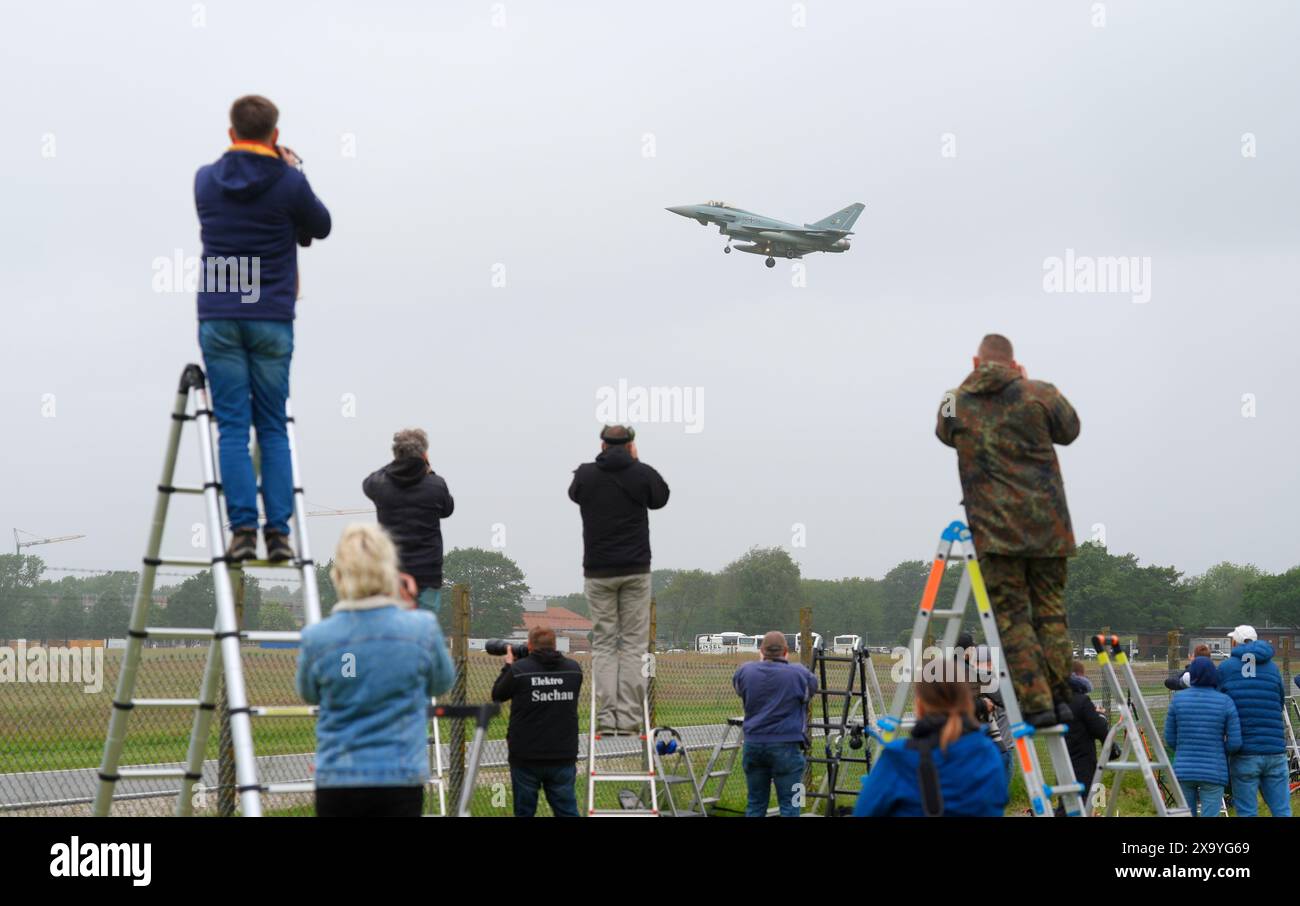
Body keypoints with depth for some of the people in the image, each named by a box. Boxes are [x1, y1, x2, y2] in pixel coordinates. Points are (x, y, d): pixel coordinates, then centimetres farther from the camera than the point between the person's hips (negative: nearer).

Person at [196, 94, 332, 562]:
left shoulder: (206, 179, 3)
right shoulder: (288, 182, -5)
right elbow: (321, 226, 11)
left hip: (218, 319, 1)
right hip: (272, 321, -1)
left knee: (232, 427, 0)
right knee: (273, 428, 6)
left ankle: (243, 529, -9)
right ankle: (279, 531, 0)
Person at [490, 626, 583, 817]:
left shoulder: (519, 670, -12)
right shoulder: (573, 670, 0)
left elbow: (497, 694, 6)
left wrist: (508, 665, 20)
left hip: (526, 758, -2)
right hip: (563, 756, 2)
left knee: (524, 811, 9)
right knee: (568, 811, 5)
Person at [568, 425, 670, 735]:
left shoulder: (586, 475, -3)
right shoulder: (642, 474, -4)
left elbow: (574, 494, 20)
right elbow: (660, 498, 16)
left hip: (598, 572, 1)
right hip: (635, 570, -1)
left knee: (603, 644, 6)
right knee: (633, 644, 4)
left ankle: (606, 716, -3)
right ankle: (628, 717, -3)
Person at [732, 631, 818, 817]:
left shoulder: (745, 671, -1)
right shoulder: (798, 674, -10)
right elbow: (812, 688, 11)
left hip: (753, 744, 4)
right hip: (786, 746, -4)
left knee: (755, 803, 11)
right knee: (789, 804, 0)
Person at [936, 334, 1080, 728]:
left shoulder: (955, 404, 3)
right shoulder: (1039, 394, 1)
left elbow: (946, 434, 25)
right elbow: (1070, 429, 18)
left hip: (995, 528, -1)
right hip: (1046, 525, 1)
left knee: (1011, 616, -1)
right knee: (1051, 611, 12)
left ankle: (1035, 702, -10)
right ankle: (1059, 697, 10)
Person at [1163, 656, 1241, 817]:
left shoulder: (1178, 699, -1)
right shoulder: (1225, 702, -5)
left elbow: (1170, 739, 4)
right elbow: (1235, 742, -6)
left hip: (1183, 770, 2)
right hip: (1214, 772, -2)